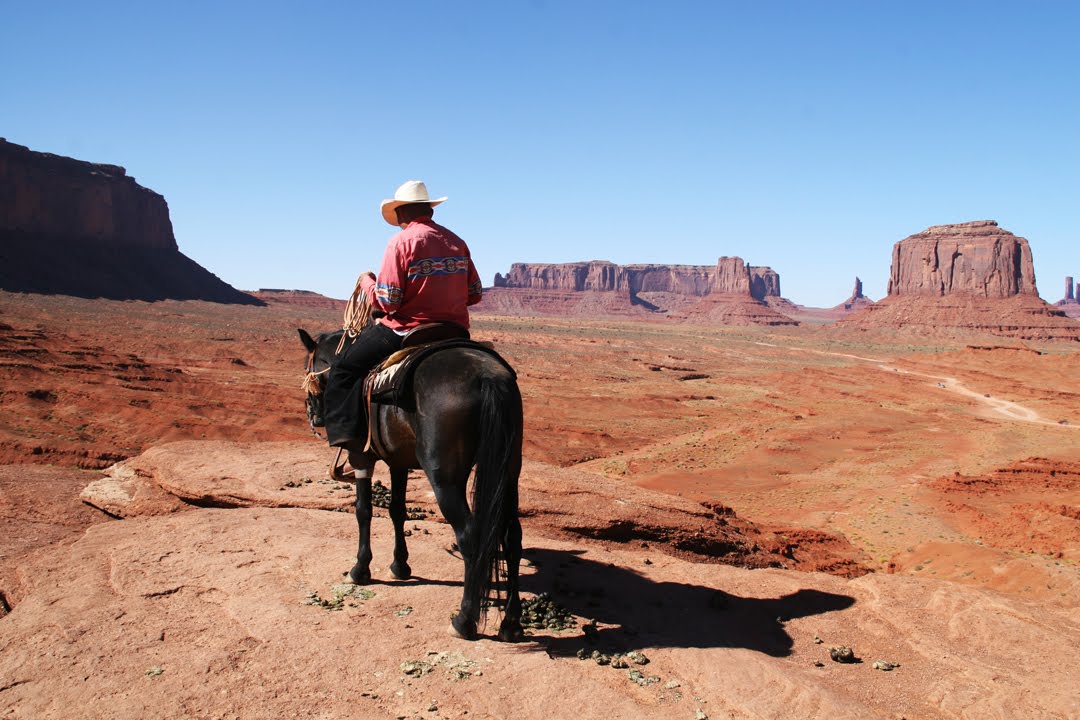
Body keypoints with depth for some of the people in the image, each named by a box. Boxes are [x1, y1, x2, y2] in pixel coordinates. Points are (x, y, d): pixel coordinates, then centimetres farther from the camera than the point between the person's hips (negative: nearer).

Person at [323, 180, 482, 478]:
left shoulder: (402, 241, -11)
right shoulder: (457, 242, 8)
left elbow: (385, 301, -14)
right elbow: (475, 293, 12)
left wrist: (366, 281, 6)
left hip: (407, 331, -6)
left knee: (344, 371, 7)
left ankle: (356, 448, -3)